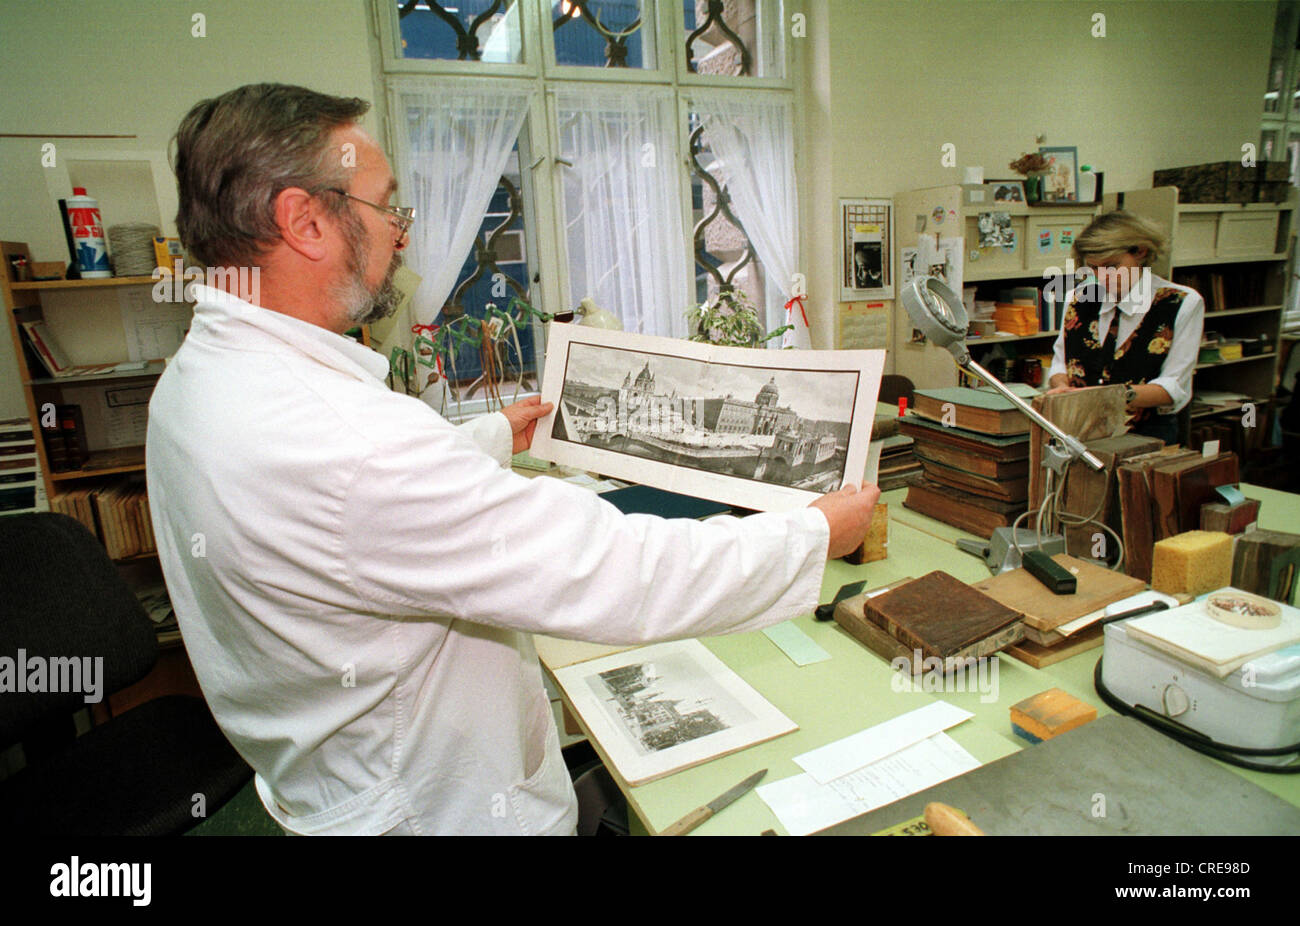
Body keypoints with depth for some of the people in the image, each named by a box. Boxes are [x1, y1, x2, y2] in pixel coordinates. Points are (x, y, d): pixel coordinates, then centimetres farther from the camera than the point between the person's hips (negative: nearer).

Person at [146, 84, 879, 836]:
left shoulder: (198, 377, -3)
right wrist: (818, 534, -21)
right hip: (447, 809, -8)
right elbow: (612, 574, -34)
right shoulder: (344, 441, -37)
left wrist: (494, 437, 21)